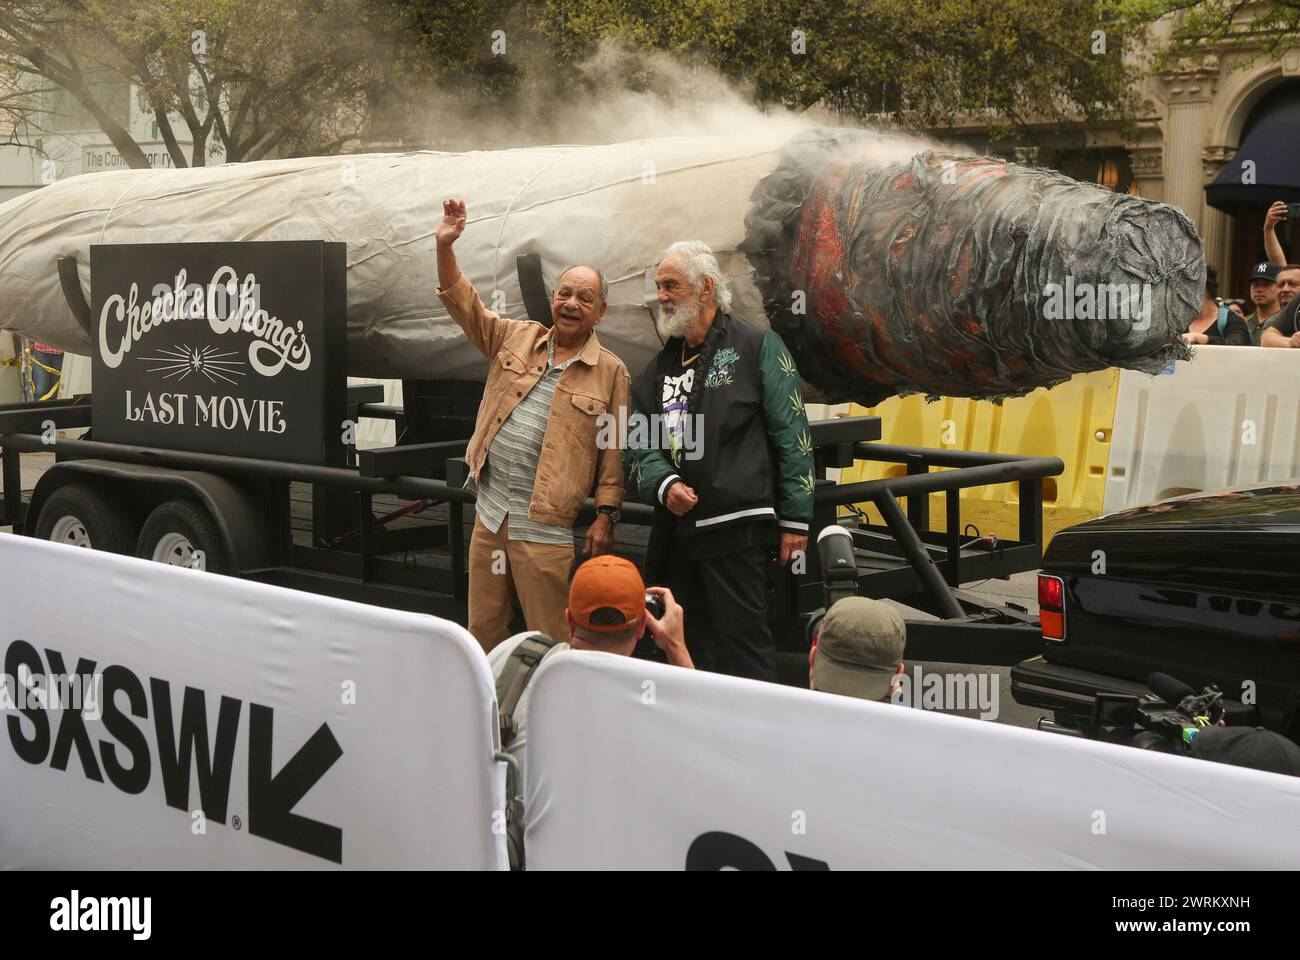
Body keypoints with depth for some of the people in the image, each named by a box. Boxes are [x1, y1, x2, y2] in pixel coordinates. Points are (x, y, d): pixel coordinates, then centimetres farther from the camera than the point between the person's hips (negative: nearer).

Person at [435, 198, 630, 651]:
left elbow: (615, 451, -2)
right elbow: (462, 303, 6)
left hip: (545, 528, -4)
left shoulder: (611, 372, -2)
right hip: (489, 512, 4)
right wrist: (445, 246, -9)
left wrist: (606, 516, -6)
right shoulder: (516, 339, 8)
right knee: (481, 630, 13)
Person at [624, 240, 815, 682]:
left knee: (743, 647, -6)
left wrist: (795, 520, -8)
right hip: (674, 529, 6)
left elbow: (791, 437, -4)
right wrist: (664, 484, -8)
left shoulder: (758, 346, 0)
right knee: (688, 649, 10)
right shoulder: (661, 365, 19)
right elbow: (639, 444, 14)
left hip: (738, 529, -6)